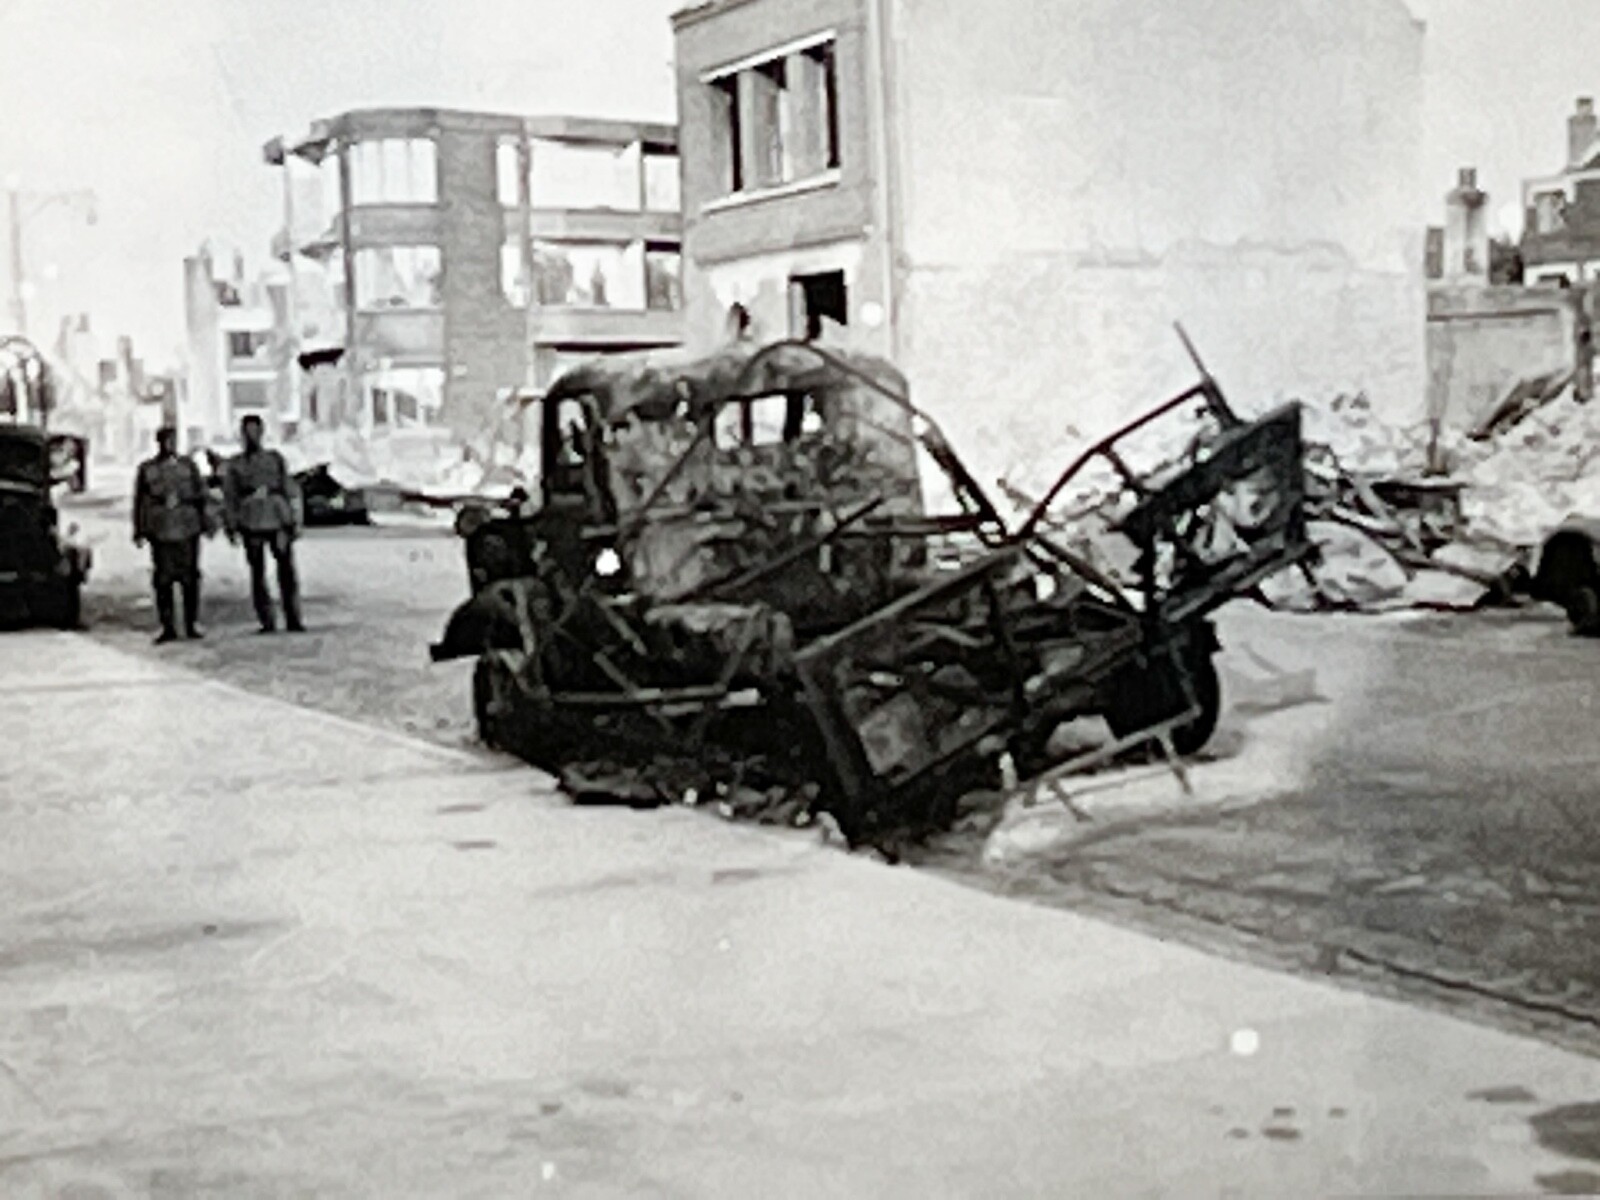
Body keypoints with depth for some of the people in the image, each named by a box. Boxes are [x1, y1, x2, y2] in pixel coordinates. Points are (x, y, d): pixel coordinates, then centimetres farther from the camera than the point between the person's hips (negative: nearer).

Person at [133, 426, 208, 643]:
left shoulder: (188, 466, 9)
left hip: (187, 529, 1)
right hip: (160, 531, 0)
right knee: (163, 579, -3)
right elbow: (139, 501, 10)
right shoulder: (146, 469, 7)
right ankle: (168, 627, 2)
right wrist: (139, 532, 7)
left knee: (190, 577, 0)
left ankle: (192, 624, 9)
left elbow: (200, 493, 13)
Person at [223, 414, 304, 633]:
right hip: (251, 526, 0)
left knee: (287, 572, -5)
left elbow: (291, 491, 8)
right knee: (258, 574, 1)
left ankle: (293, 620, -2)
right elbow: (229, 498, 10)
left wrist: (295, 522, 2)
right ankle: (267, 622, 7)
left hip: (278, 523, 0)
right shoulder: (235, 464, 8)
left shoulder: (276, 459, 9)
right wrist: (231, 527, 4)